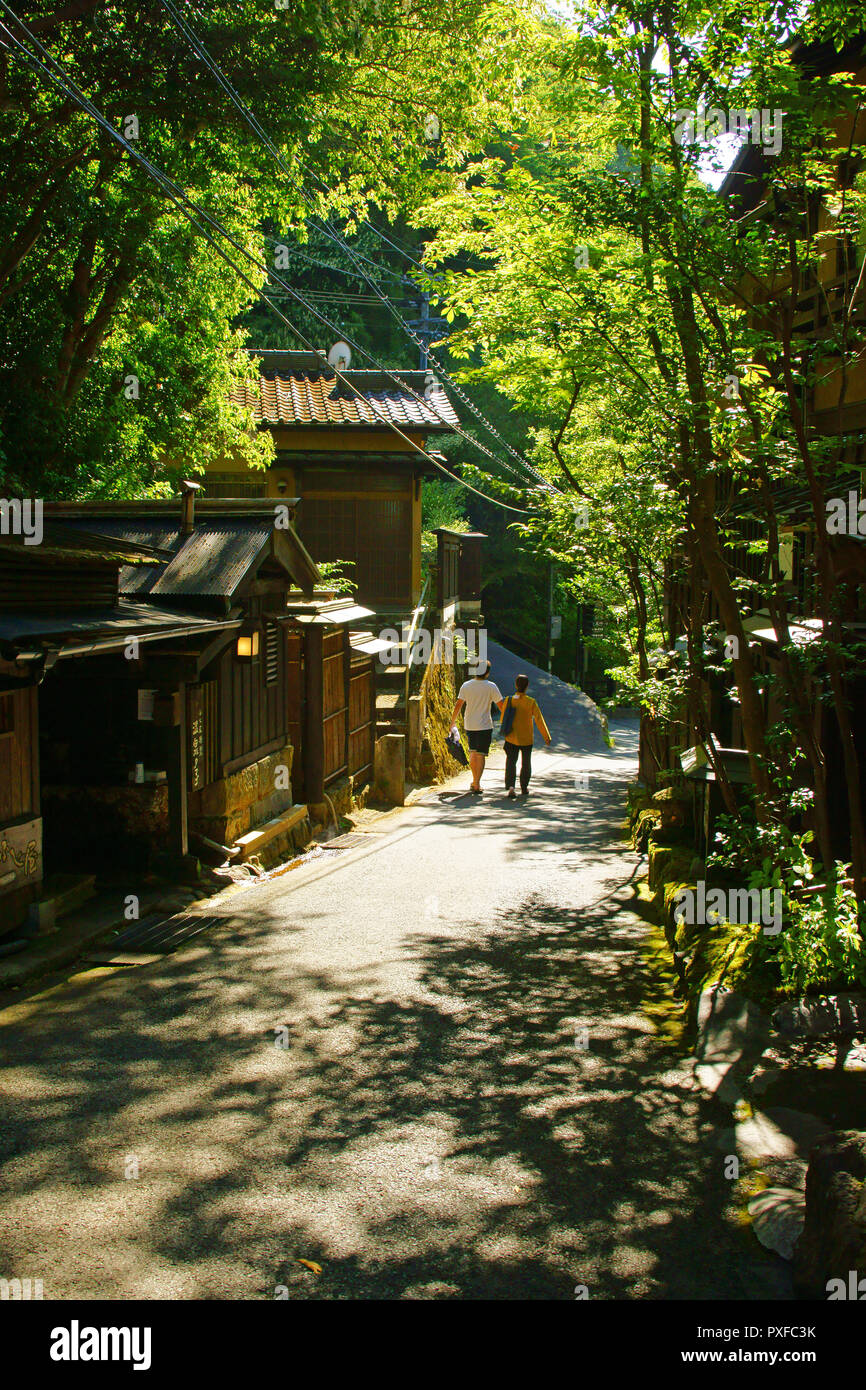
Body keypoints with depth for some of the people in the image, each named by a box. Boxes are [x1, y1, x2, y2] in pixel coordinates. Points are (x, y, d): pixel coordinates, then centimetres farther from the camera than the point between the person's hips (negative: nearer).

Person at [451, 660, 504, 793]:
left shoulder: (466, 685, -1)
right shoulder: (491, 686, -10)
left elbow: (458, 705, 0)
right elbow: (501, 705, -7)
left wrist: (453, 721, 10)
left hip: (469, 725, 4)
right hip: (484, 726, -4)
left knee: (473, 753, 18)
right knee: (481, 755, 1)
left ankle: (475, 781, 25)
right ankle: (476, 784, -1)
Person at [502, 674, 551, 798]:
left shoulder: (508, 700, -6)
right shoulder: (531, 702, -11)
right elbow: (539, 720, -8)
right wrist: (546, 737, -1)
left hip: (511, 738, 1)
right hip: (527, 738, -1)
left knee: (511, 762, 5)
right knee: (526, 764, 16)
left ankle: (510, 786, -16)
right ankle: (524, 788, 24)